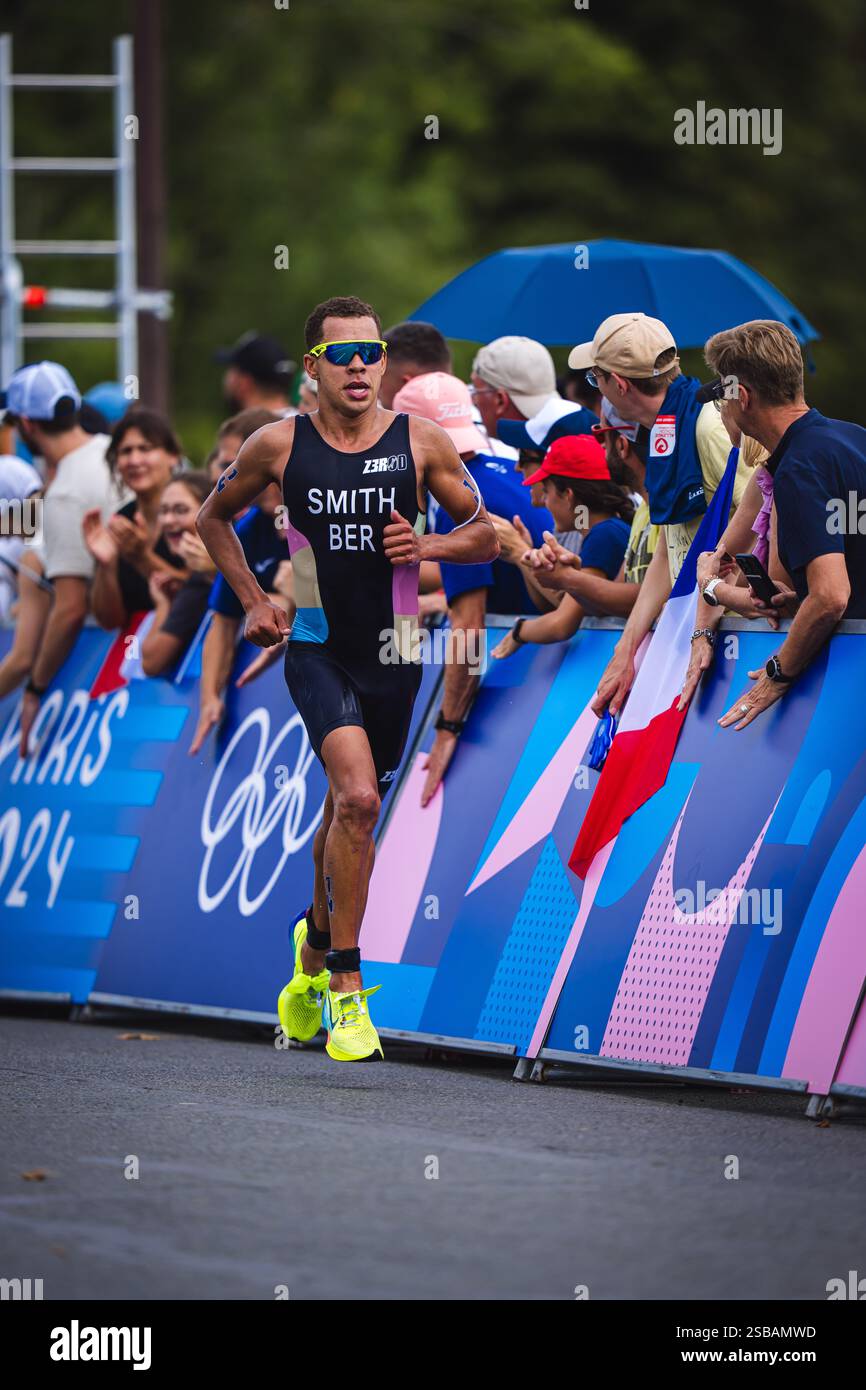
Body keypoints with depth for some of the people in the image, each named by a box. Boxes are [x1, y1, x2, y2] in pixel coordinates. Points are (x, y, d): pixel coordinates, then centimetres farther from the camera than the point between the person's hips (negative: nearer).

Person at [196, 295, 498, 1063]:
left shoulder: (422, 442, -2)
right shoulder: (279, 446, -3)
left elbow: (486, 534, 6)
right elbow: (214, 516, 14)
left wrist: (429, 546, -14)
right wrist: (253, 600, 4)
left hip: (393, 656, 2)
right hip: (316, 649, -2)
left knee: (349, 812, 16)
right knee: (357, 797, -23)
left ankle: (316, 944, 46)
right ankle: (345, 988, -14)